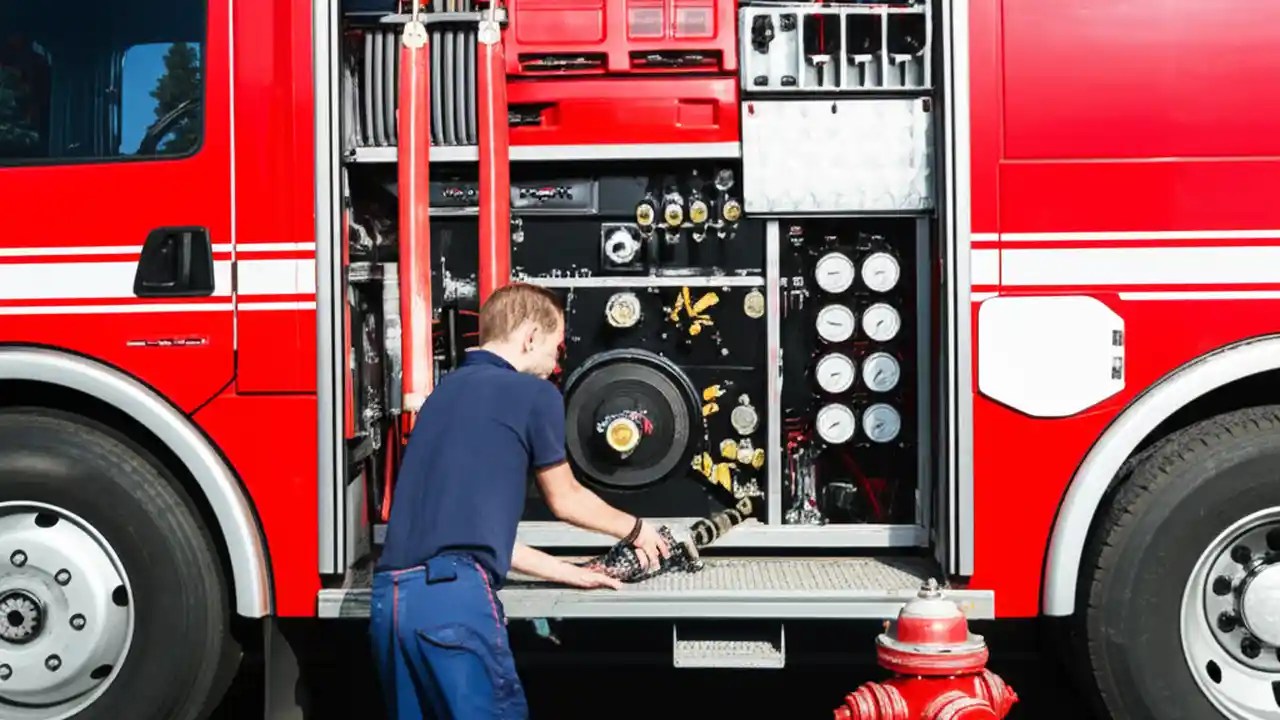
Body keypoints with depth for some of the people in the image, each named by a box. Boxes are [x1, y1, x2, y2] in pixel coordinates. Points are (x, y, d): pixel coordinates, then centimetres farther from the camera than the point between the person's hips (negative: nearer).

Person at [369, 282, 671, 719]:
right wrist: (636, 530, 34)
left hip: (389, 597, 8)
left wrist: (570, 573, 31)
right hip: (453, 596, -8)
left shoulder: (447, 389, 21)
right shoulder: (534, 393, 1)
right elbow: (566, 500, 15)